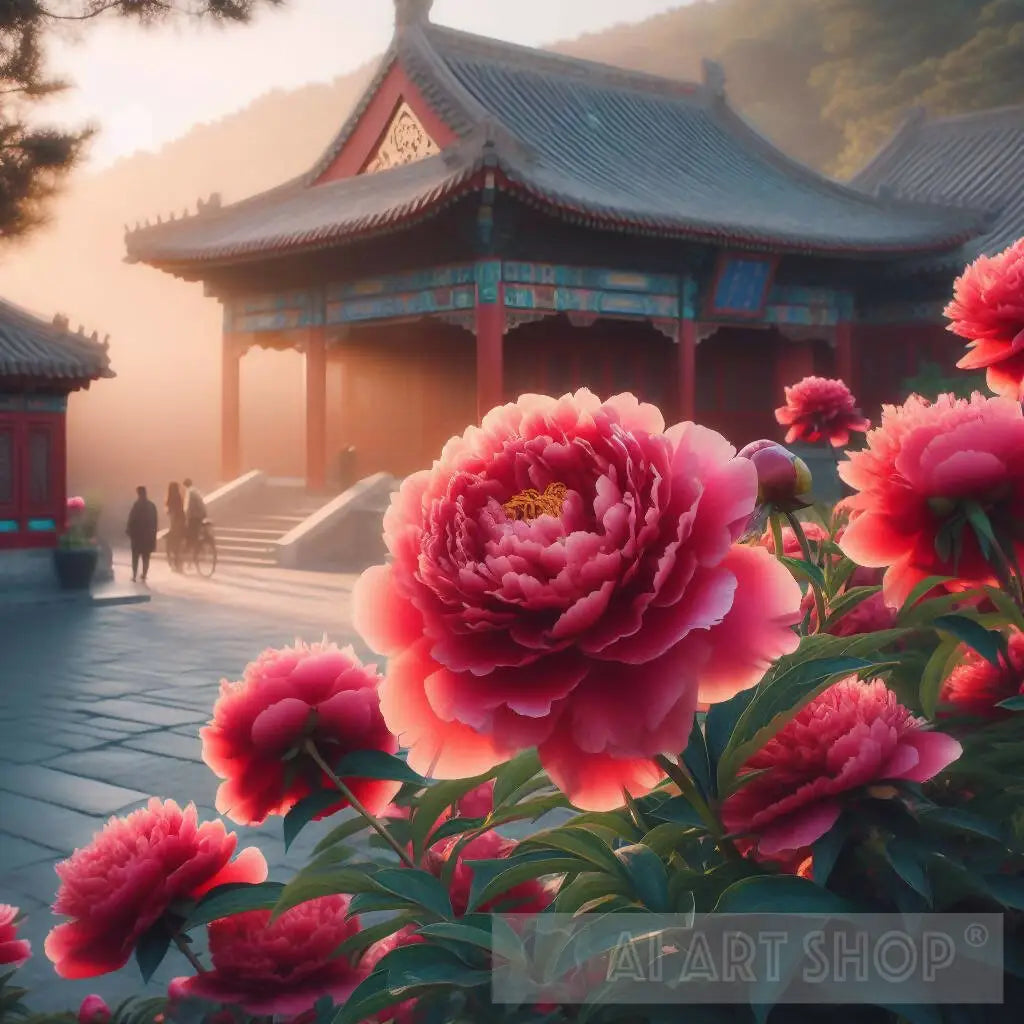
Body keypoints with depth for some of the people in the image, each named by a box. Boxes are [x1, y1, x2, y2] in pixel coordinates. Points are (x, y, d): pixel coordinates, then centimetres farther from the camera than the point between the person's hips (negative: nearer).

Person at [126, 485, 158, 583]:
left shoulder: (137, 505, -12)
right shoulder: (152, 505, 5)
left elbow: (131, 520, -13)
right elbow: (154, 522, 9)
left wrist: (129, 531, -1)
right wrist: (154, 535, 15)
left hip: (137, 534, -4)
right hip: (148, 535, 4)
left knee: (135, 556, 5)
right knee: (146, 557, 8)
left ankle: (134, 576, 2)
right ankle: (144, 576, 6)